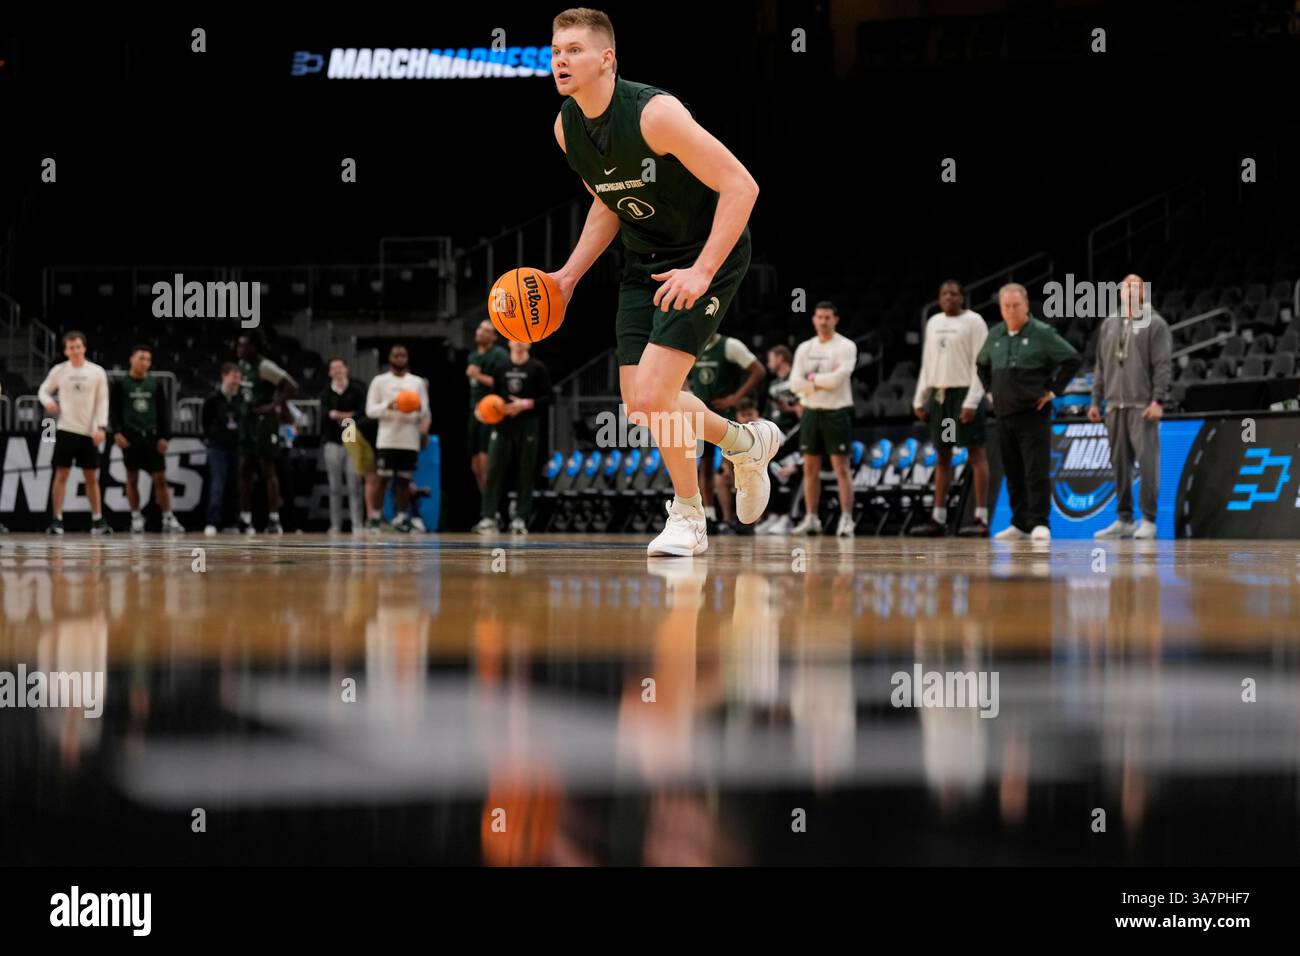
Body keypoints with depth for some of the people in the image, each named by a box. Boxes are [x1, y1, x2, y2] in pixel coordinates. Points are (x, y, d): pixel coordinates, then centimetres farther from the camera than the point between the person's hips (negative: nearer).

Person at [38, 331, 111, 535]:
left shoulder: (97, 372, 1)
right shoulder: (59, 371, 1)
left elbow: (102, 402, 3)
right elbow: (43, 390, 12)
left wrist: (101, 427, -8)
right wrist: (48, 402, -11)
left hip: (89, 432, 1)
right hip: (65, 430, -1)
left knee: (92, 477, 6)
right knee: (61, 474, -3)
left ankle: (97, 520, 13)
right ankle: (57, 520, 0)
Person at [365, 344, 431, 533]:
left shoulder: (417, 382, 13)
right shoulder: (379, 381, 6)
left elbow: (425, 412, 11)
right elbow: (370, 410, 0)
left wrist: (420, 409, -13)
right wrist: (388, 406, -18)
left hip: (410, 440, 2)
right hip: (387, 439, -2)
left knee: (404, 480, 3)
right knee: (382, 478, -3)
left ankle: (401, 518, 8)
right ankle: (375, 518, 3)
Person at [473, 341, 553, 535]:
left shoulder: (537, 368, 2)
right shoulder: (501, 368, 12)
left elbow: (549, 396, -3)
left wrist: (526, 404, -14)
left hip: (527, 426, -2)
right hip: (502, 424, 2)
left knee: (525, 474, -1)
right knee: (494, 471, -6)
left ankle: (520, 519, 3)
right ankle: (488, 518, -5)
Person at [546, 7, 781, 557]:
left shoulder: (654, 113, -26)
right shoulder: (566, 127, -2)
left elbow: (741, 186, -25)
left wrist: (702, 272, -30)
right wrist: (569, 275, 6)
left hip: (708, 254, -8)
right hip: (643, 261, 8)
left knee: (653, 394, -18)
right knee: (639, 403, 7)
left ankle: (687, 519, 5)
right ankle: (747, 443, 34)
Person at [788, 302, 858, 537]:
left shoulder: (846, 347, -5)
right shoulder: (804, 348, 9)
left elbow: (837, 379, -19)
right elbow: (795, 383, -1)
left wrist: (812, 378, -7)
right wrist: (822, 383, -11)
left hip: (837, 412, -5)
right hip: (811, 411, 5)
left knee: (841, 467, -6)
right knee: (810, 468, 7)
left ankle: (846, 520, -7)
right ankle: (811, 519, 14)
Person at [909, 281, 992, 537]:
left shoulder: (973, 321, -5)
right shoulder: (933, 323, 14)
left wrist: (972, 401, -18)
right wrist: (920, 399, 12)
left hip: (964, 392, -7)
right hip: (940, 394, 7)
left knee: (975, 453, -6)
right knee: (942, 456, 8)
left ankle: (981, 519, -6)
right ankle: (938, 519, 11)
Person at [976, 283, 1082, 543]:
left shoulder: (1042, 333, -7)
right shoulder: (995, 335, 11)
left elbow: (1072, 360, -9)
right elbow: (981, 364, 28)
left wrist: (1053, 390, -9)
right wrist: (990, 391, 16)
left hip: (1033, 414, -6)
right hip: (1004, 414, 6)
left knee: (1036, 471, -9)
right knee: (1013, 473, 9)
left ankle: (1039, 524, -9)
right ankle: (1020, 524, 16)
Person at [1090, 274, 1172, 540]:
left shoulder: (1155, 323, 0)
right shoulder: (1109, 324, 17)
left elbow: (1163, 366, -6)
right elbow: (1101, 366, 19)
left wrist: (1158, 400, -14)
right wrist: (1096, 400, 13)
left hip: (1143, 406, -5)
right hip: (1115, 405, 5)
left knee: (1147, 461, -8)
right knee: (1119, 463, 6)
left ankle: (1148, 520, -5)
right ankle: (1124, 519, 12)